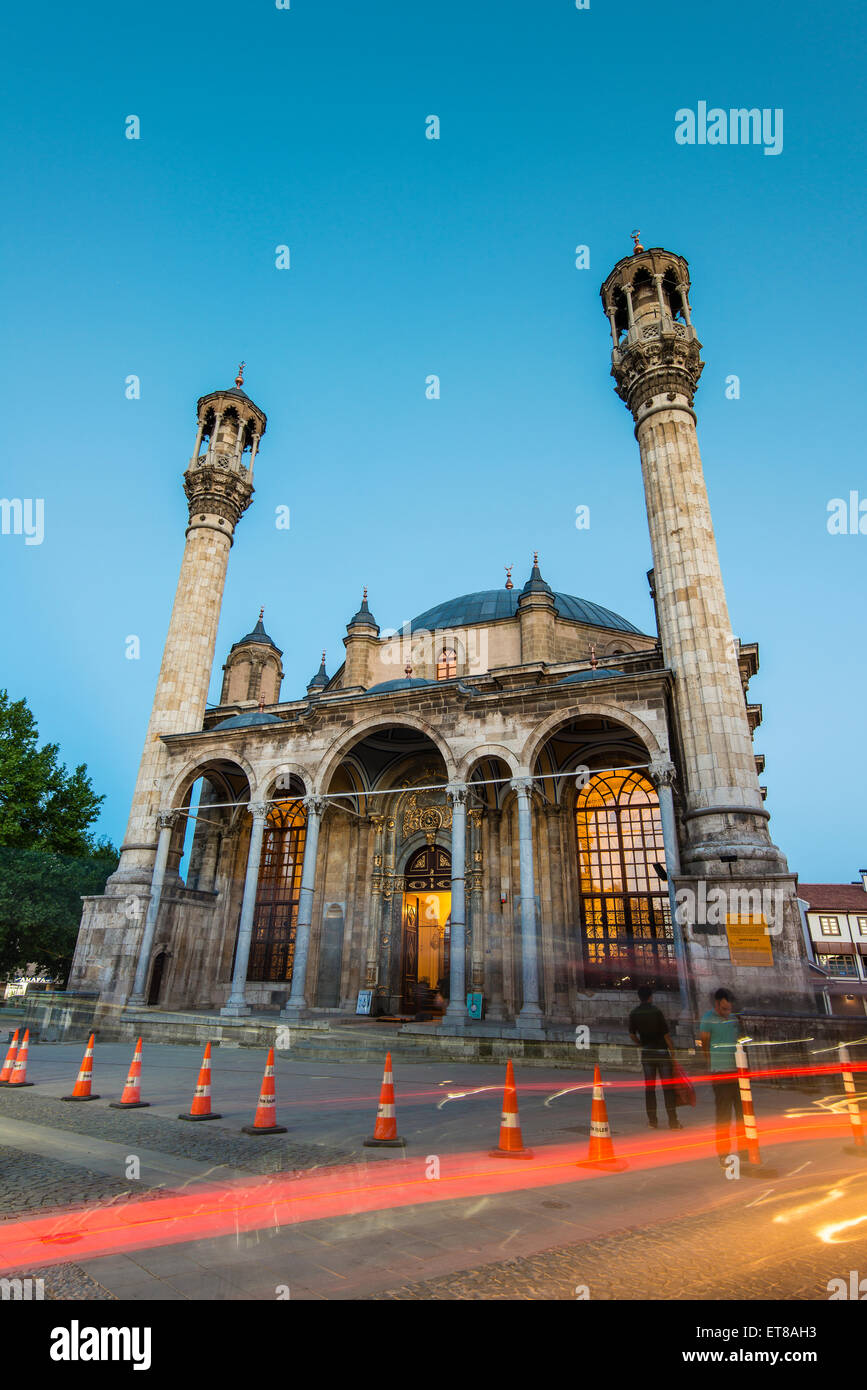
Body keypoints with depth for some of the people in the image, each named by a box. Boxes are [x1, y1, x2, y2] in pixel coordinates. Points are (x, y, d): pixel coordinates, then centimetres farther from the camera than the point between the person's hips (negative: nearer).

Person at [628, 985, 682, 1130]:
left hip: (646, 1053, 3)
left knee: (649, 1087, 9)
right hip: (661, 1051, -3)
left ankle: (652, 1120, 11)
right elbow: (666, 1033, -11)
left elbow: (632, 1034, 5)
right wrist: (672, 1051, -3)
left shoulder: (634, 1014, 1)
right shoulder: (656, 1011, -12)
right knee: (667, 1087, 3)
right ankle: (673, 1121, 5)